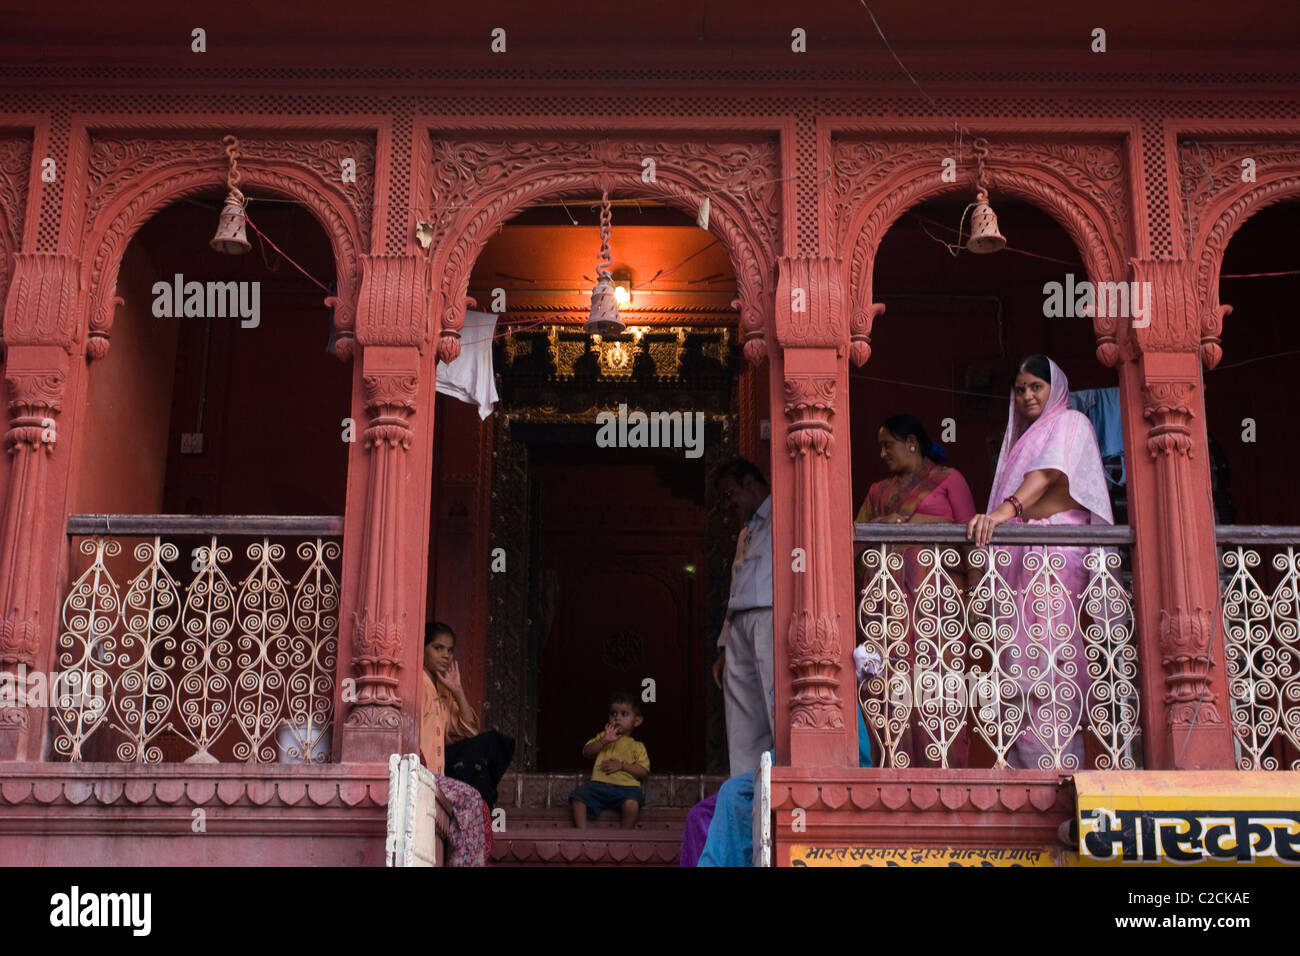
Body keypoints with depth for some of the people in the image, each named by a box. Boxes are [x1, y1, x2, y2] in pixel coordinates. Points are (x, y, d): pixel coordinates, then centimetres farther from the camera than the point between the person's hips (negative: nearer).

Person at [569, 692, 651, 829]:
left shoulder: (637, 746, 15)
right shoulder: (603, 737, 24)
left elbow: (644, 772, 3)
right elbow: (586, 752, 8)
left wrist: (621, 765, -9)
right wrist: (604, 741, -6)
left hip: (625, 787, -3)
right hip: (598, 784, 3)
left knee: (631, 804, -35)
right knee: (577, 796, -23)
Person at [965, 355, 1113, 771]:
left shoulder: (1071, 422, 3)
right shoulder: (1023, 437, 28)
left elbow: (1050, 472, -16)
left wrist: (1005, 510, -31)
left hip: (1057, 552, -7)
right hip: (1021, 556, 7)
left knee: (1047, 649, -14)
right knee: (1024, 655, 0)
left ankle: (1056, 764, -17)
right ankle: (1026, 762, -1)